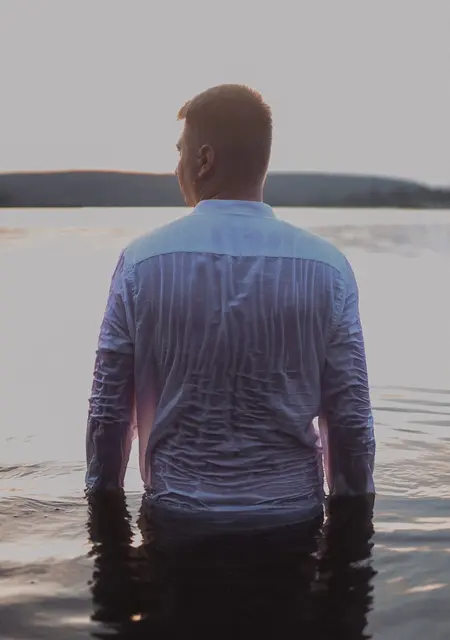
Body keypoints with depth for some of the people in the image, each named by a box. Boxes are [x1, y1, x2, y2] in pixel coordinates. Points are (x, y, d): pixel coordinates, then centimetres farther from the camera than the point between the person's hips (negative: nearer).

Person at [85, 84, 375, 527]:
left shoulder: (142, 263, -9)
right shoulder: (327, 268, -8)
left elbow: (108, 413, -5)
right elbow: (350, 421, -6)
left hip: (178, 519, 0)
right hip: (293, 516, 1)